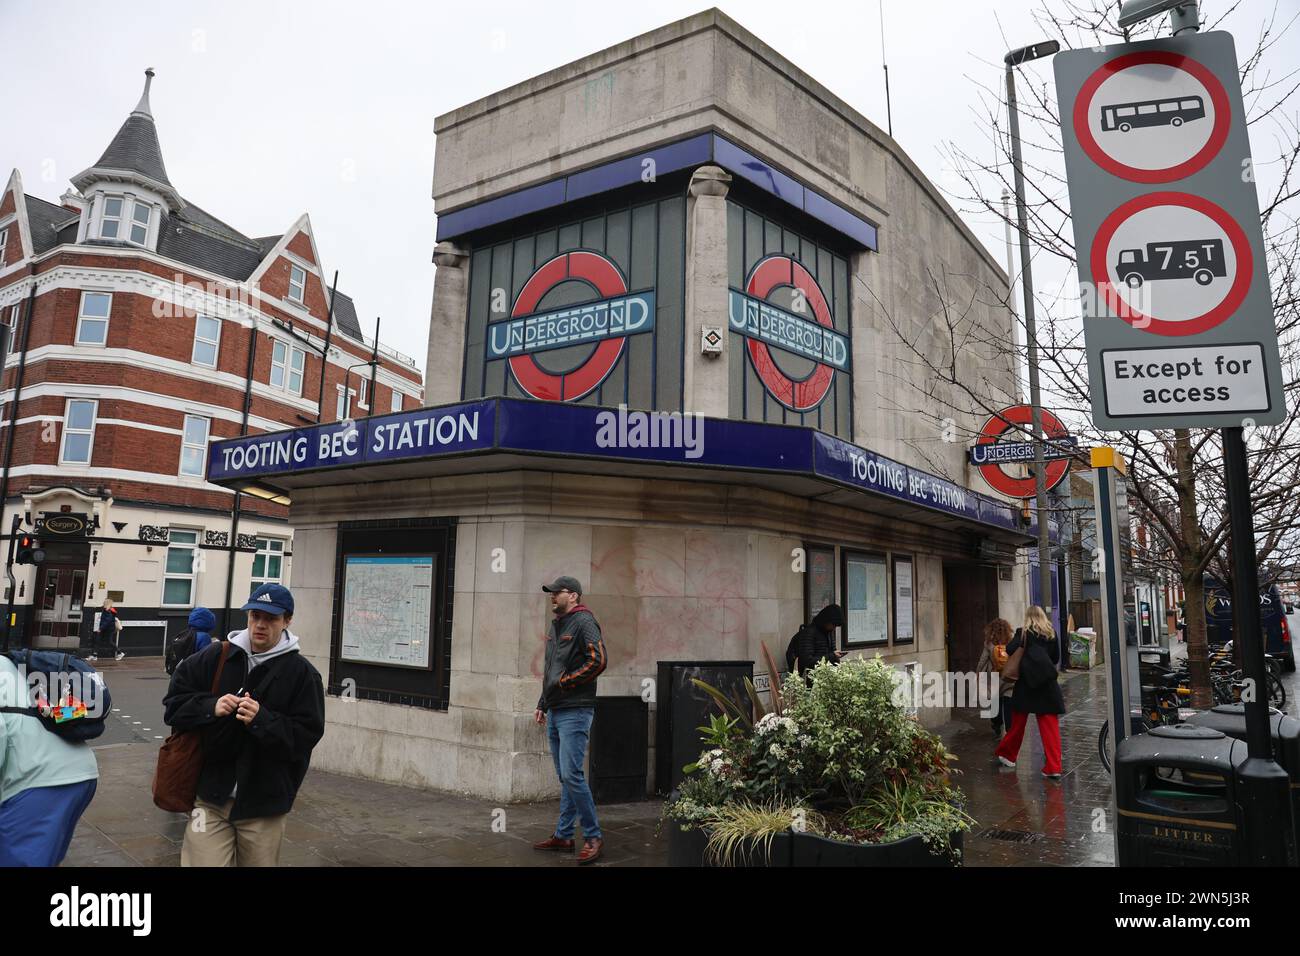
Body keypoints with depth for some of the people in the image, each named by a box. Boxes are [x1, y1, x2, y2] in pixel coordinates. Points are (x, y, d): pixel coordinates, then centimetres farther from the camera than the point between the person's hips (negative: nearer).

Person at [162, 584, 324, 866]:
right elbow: (173, 704, 5)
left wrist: (262, 720, -23)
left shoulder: (302, 673, -6)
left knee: (259, 861, 13)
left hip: (264, 804, -1)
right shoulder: (215, 656, 1)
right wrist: (211, 707, -13)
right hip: (211, 794, 1)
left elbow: (306, 736, -10)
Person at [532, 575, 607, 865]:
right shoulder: (555, 625, 17)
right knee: (564, 777, 14)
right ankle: (563, 835, 22)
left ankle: (593, 836, 2)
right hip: (555, 712, 9)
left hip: (575, 712, -9)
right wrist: (542, 704, 21)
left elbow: (598, 660, -20)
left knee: (571, 774, -10)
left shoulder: (583, 621, -10)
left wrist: (565, 681, -14)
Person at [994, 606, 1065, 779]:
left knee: (1018, 723, 11)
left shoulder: (1023, 633, -4)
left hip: (1027, 683, -2)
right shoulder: (1051, 634, 5)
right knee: (1050, 726, 2)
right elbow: (1056, 656, 13)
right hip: (1048, 683, 2)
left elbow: (1010, 649, -15)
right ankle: (1053, 767, -3)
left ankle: (1007, 755, 27)